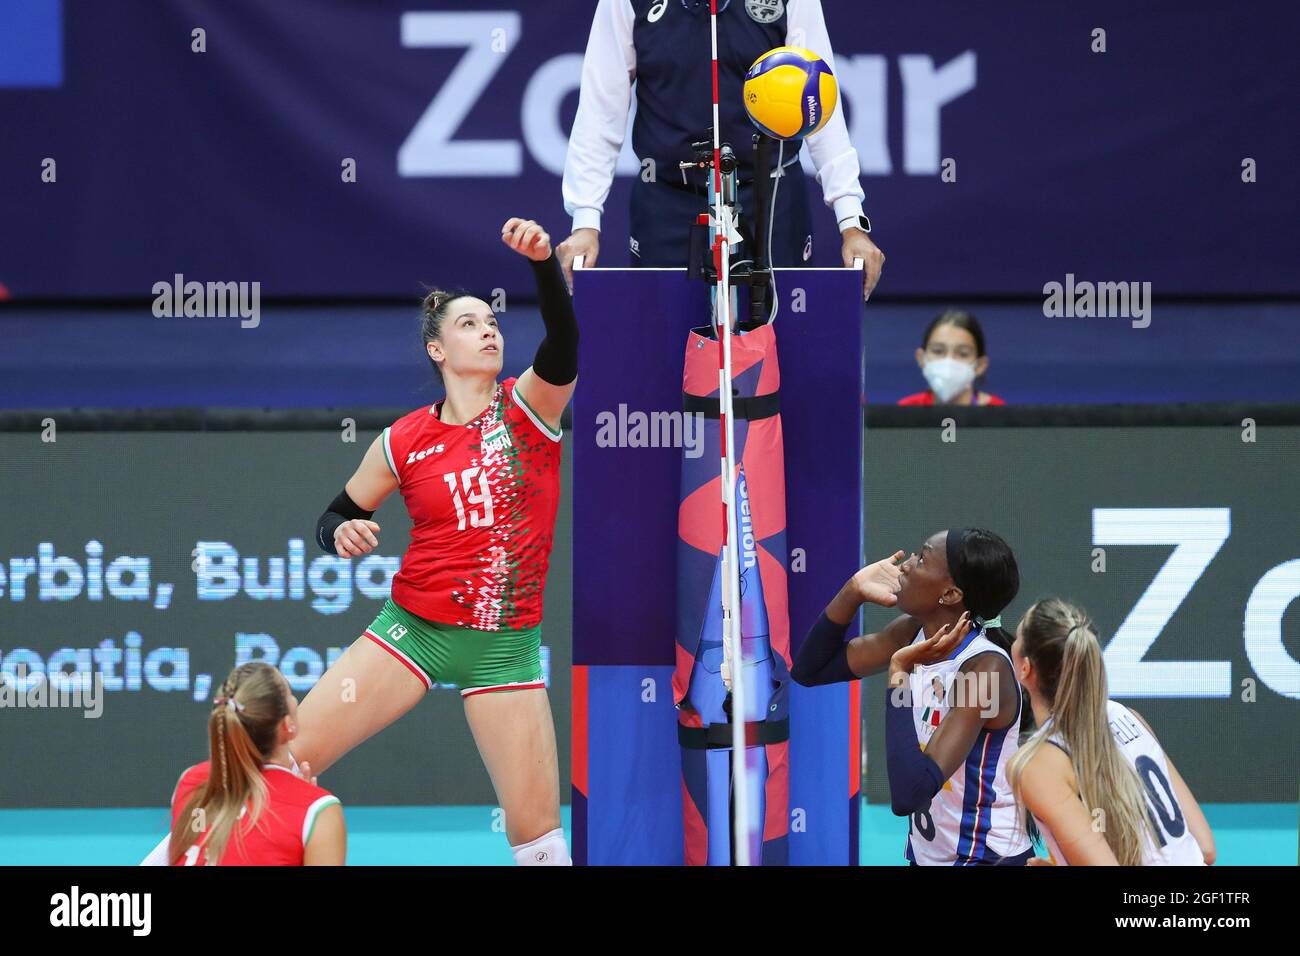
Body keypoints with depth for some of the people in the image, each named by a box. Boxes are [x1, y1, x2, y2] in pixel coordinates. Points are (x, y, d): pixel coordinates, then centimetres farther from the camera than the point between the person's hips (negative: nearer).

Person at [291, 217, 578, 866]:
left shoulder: (528, 408, -2)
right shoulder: (403, 441, 1)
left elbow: (563, 341, -22)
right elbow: (335, 518, 13)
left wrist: (544, 262, -39)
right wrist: (342, 534, -12)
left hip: (505, 643, -1)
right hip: (414, 630, 1)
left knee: (537, 830, -4)